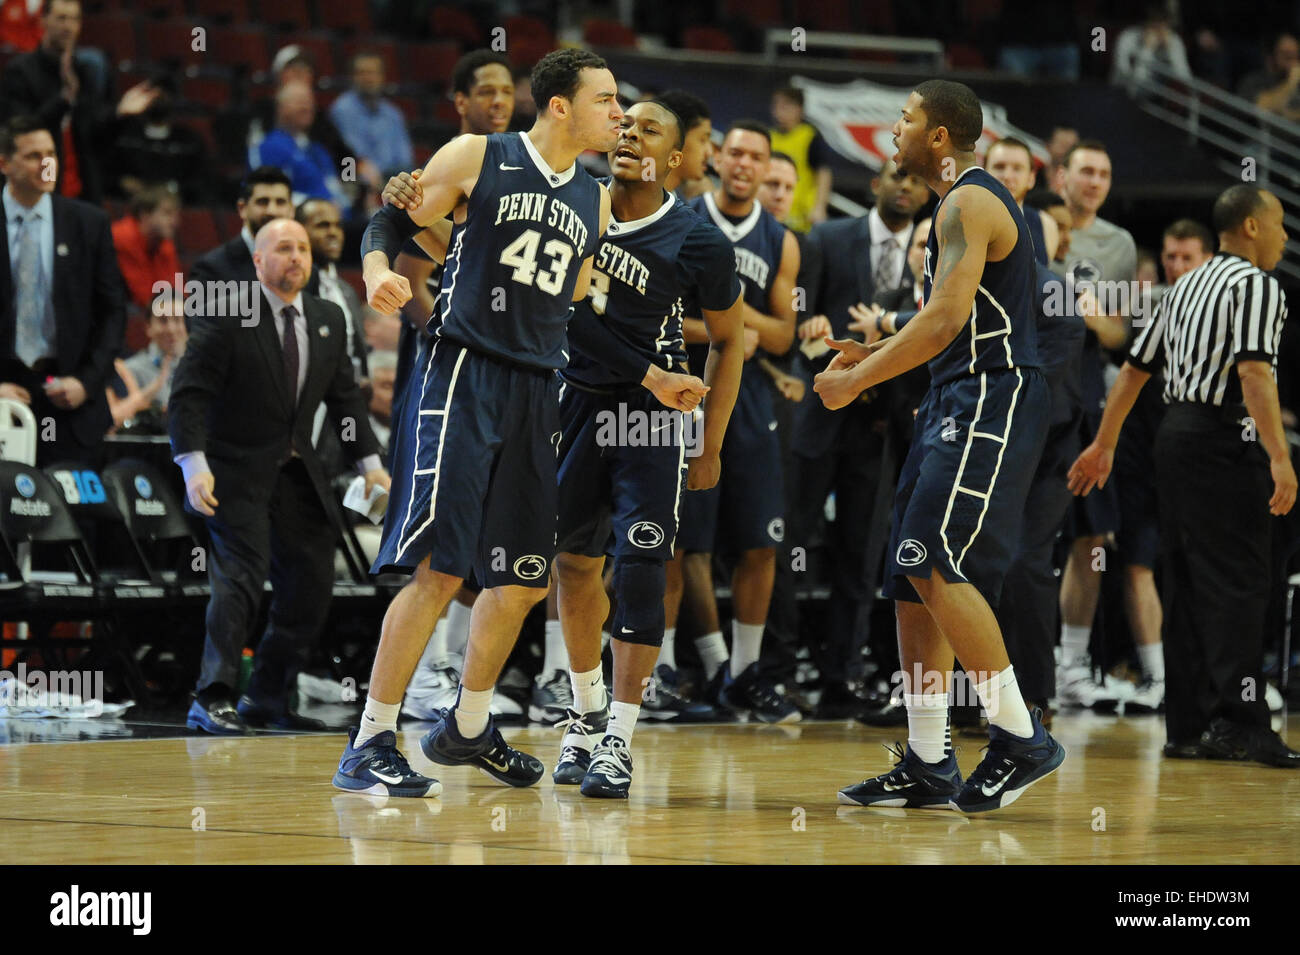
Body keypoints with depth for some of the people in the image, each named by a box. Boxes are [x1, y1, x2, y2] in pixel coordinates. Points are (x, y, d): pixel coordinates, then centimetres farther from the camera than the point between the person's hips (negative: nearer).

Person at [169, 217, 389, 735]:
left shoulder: (328, 319, 8)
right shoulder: (224, 315, -11)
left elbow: (345, 396, 16)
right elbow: (188, 394, -15)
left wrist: (370, 461, 7)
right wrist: (194, 467, -26)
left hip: (297, 473, 7)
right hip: (236, 471, -7)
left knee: (311, 585, 4)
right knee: (242, 573, -21)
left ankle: (268, 699, 16)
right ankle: (211, 700, -20)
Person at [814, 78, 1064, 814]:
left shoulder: (968, 203, -12)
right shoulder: (970, 201, 20)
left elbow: (946, 318, -22)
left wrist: (857, 381, -15)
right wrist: (878, 355, 19)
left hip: (992, 401, -11)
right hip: (962, 401, 11)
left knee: (937, 565, -17)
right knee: (916, 577, 8)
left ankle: (1022, 738, -13)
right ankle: (928, 767, 10)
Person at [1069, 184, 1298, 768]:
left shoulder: (1186, 286, 18)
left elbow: (1135, 367, 20)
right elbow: (1253, 372, -21)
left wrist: (1104, 445, 27)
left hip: (1177, 432, 9)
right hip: (1225, 441, -9)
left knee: (1189, 585, 9)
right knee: (1237, 583, -11)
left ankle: (1187, 727, 9)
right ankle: (1237, 721, -18)